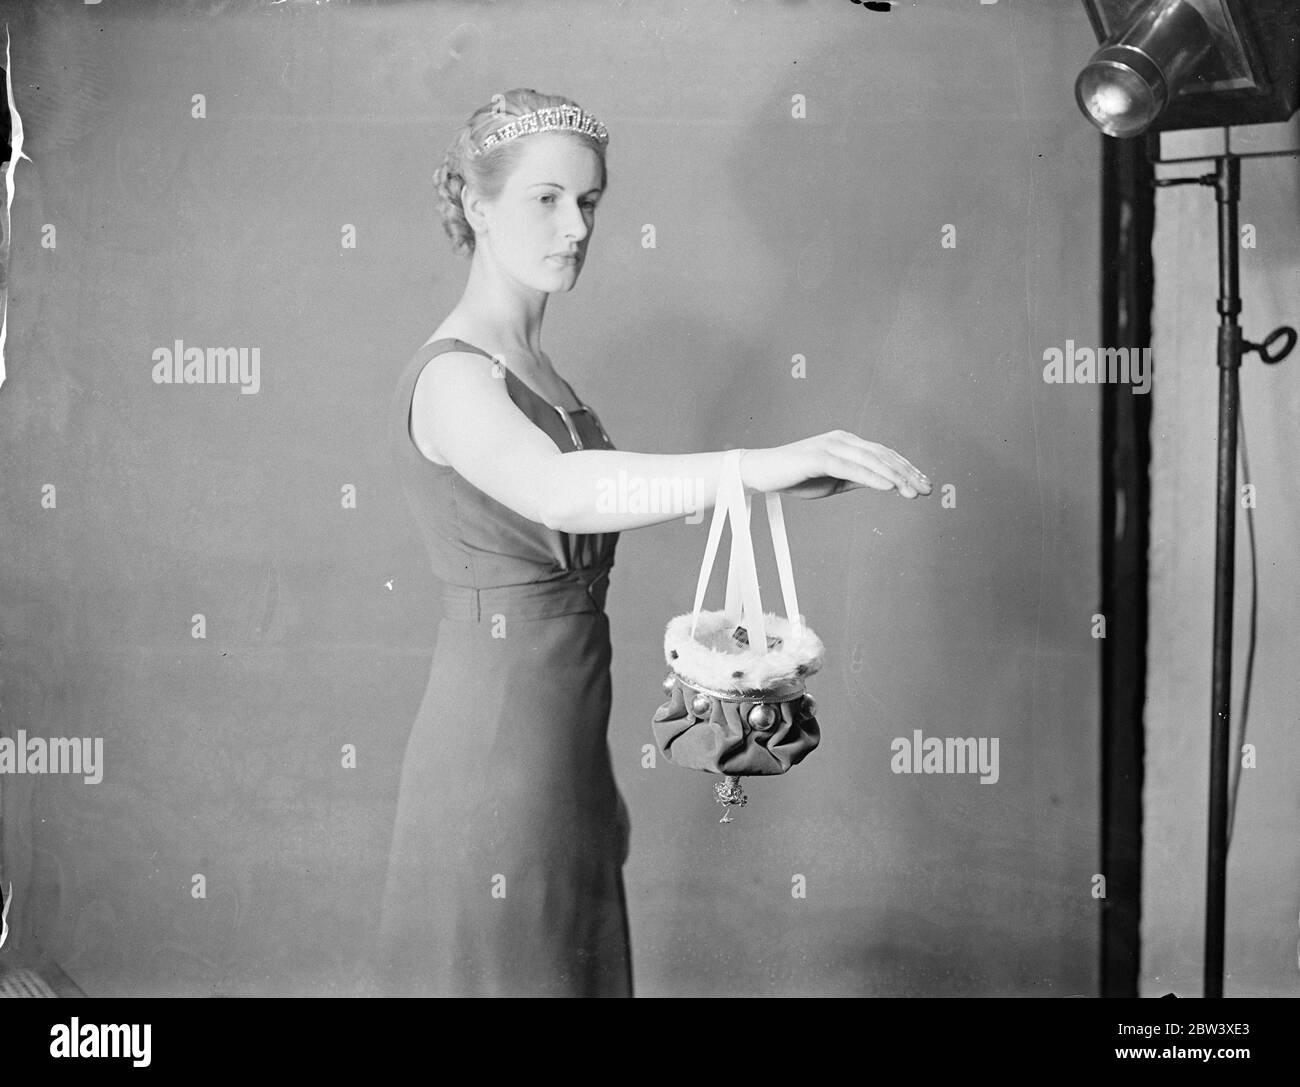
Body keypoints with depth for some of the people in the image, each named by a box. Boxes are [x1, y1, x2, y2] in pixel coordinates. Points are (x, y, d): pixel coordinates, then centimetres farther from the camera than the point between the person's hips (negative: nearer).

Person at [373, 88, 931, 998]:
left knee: (578, 967, 14)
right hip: (493, 747, -9)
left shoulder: (533, 366, 13)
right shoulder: (451, 377, -15)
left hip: (562, 745, 9)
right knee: (507, 969, 0)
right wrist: (763, 466, -48)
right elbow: (559, 492, -37)